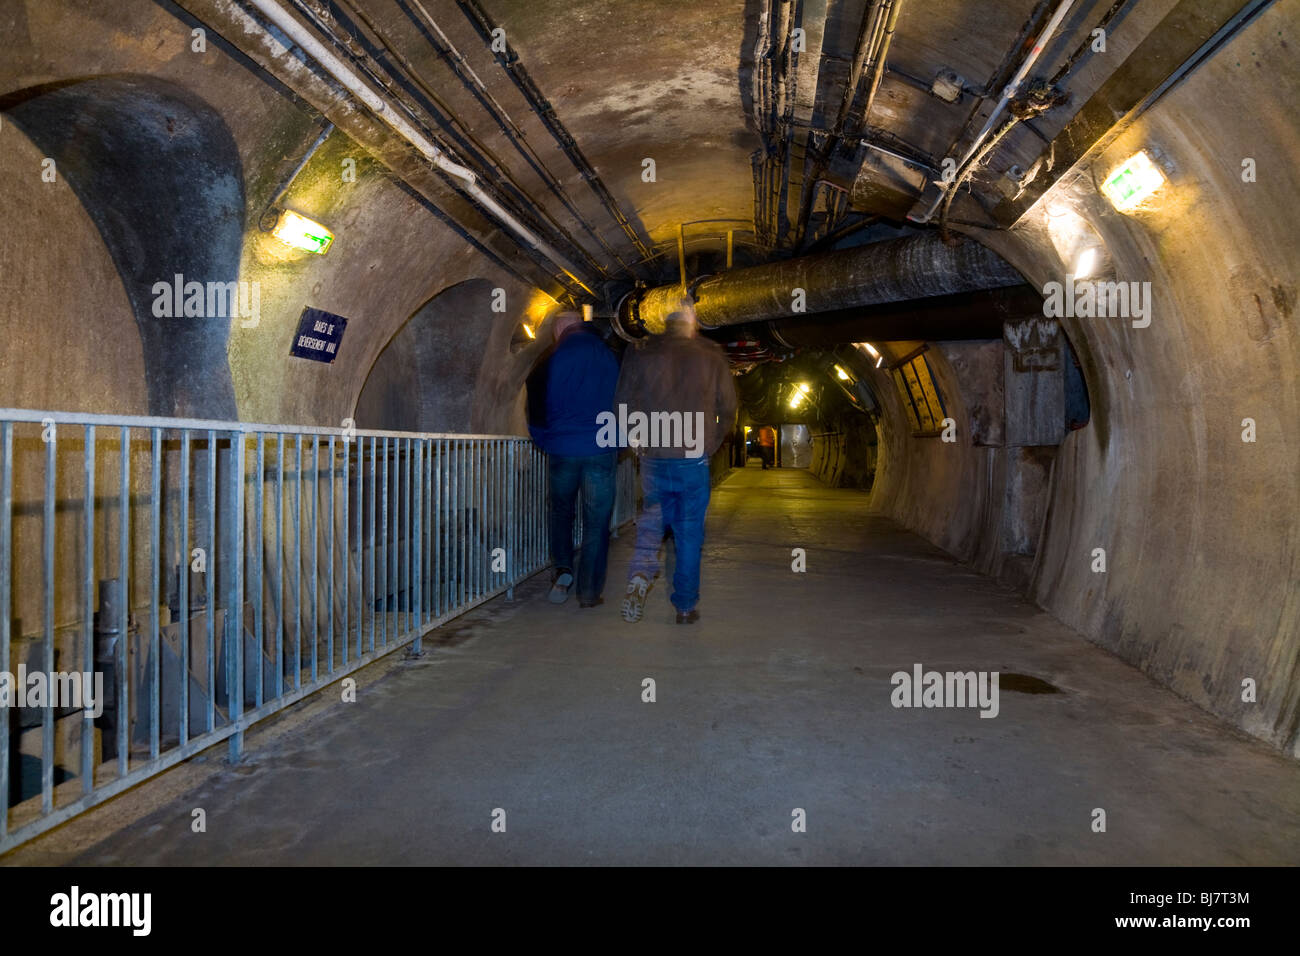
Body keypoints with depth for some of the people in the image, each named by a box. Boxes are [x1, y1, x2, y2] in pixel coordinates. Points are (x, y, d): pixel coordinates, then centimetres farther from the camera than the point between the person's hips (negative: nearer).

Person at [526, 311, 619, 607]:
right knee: (596, 524, 4)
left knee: (561, 512, 20)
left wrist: (546, 444, 20)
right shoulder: (610, 358, 7)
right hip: (601, 452, 0)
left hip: (562, 450, 0)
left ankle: (563, 569, 3)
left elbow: (536, 412, 6)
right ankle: (589, 592, 5)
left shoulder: (549, 362, 1)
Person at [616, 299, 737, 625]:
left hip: (653, 456, 1)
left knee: (652, 517, 18)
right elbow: (728, 410, 4)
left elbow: (622, 405, 2)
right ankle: (686, 606, 12)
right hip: (694, 459, 0)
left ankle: (641, 573, -7)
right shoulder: (712, 357, 1)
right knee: (689, 531, 8)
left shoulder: (640, 355, 0)